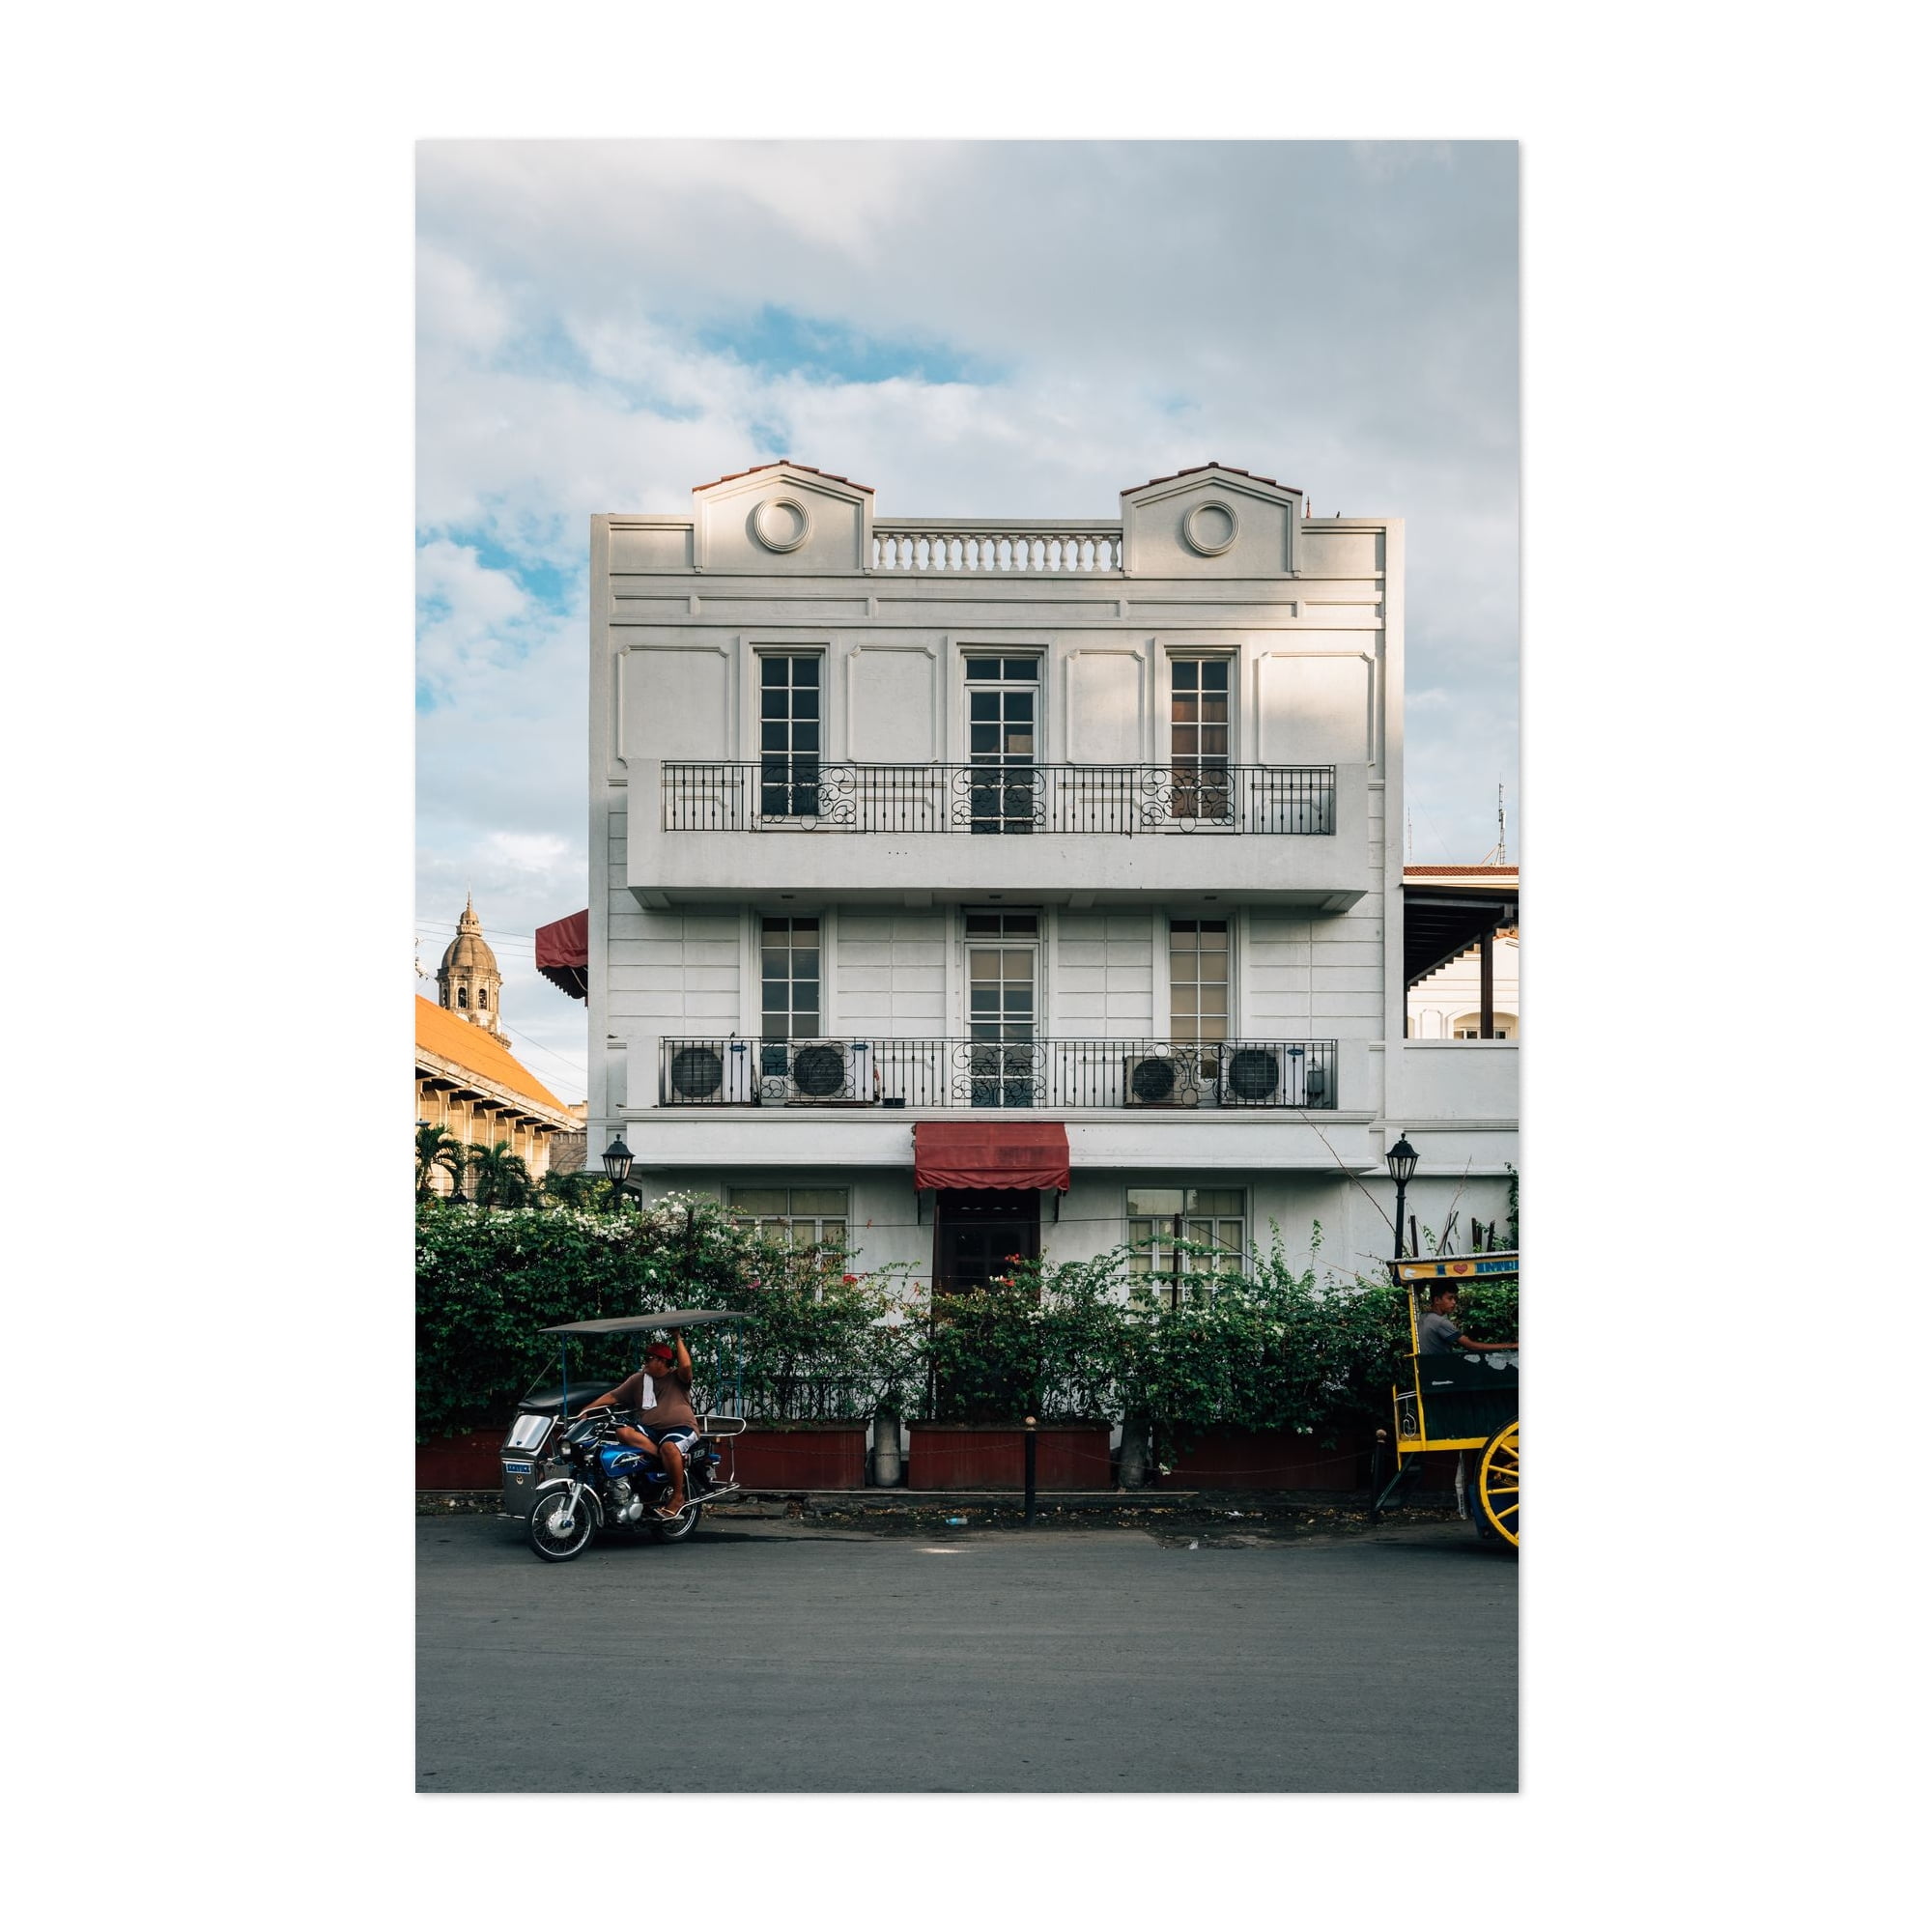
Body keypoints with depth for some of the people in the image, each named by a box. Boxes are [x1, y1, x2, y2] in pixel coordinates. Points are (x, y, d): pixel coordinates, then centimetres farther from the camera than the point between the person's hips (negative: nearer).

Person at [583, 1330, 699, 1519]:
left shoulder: (677, 1377, 3)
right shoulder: (639, 1379, 14)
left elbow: (686, 1365, -21)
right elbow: (612, 1396, 12)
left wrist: (678, 1339, -11)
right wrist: (586, 1410, 1)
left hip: (681, 1427, -5)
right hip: (650, 1430, 5)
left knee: (669, 1447, -39)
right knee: (623, 1432, -25)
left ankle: (678, 1497, -23)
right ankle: (670, 1459, -27)